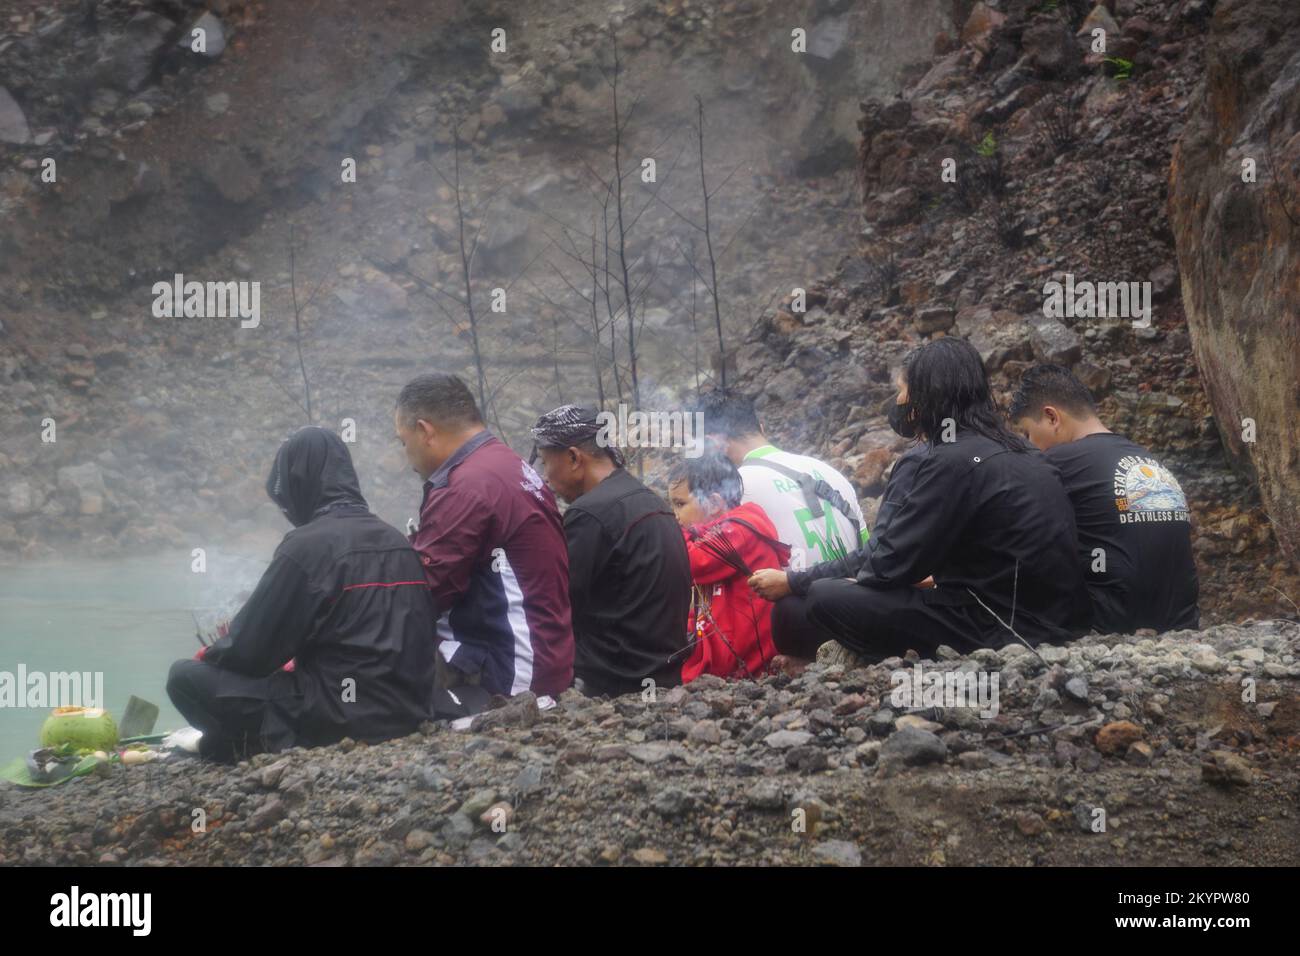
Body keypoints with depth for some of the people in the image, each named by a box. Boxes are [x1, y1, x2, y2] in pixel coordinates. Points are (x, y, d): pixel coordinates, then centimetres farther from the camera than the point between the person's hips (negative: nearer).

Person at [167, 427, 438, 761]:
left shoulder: (307, 544, -13)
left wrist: (212, 652, 13)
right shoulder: (398, 541, 9)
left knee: (185, 676, 1)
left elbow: (251, 651, -8)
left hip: (338, 716, -7)